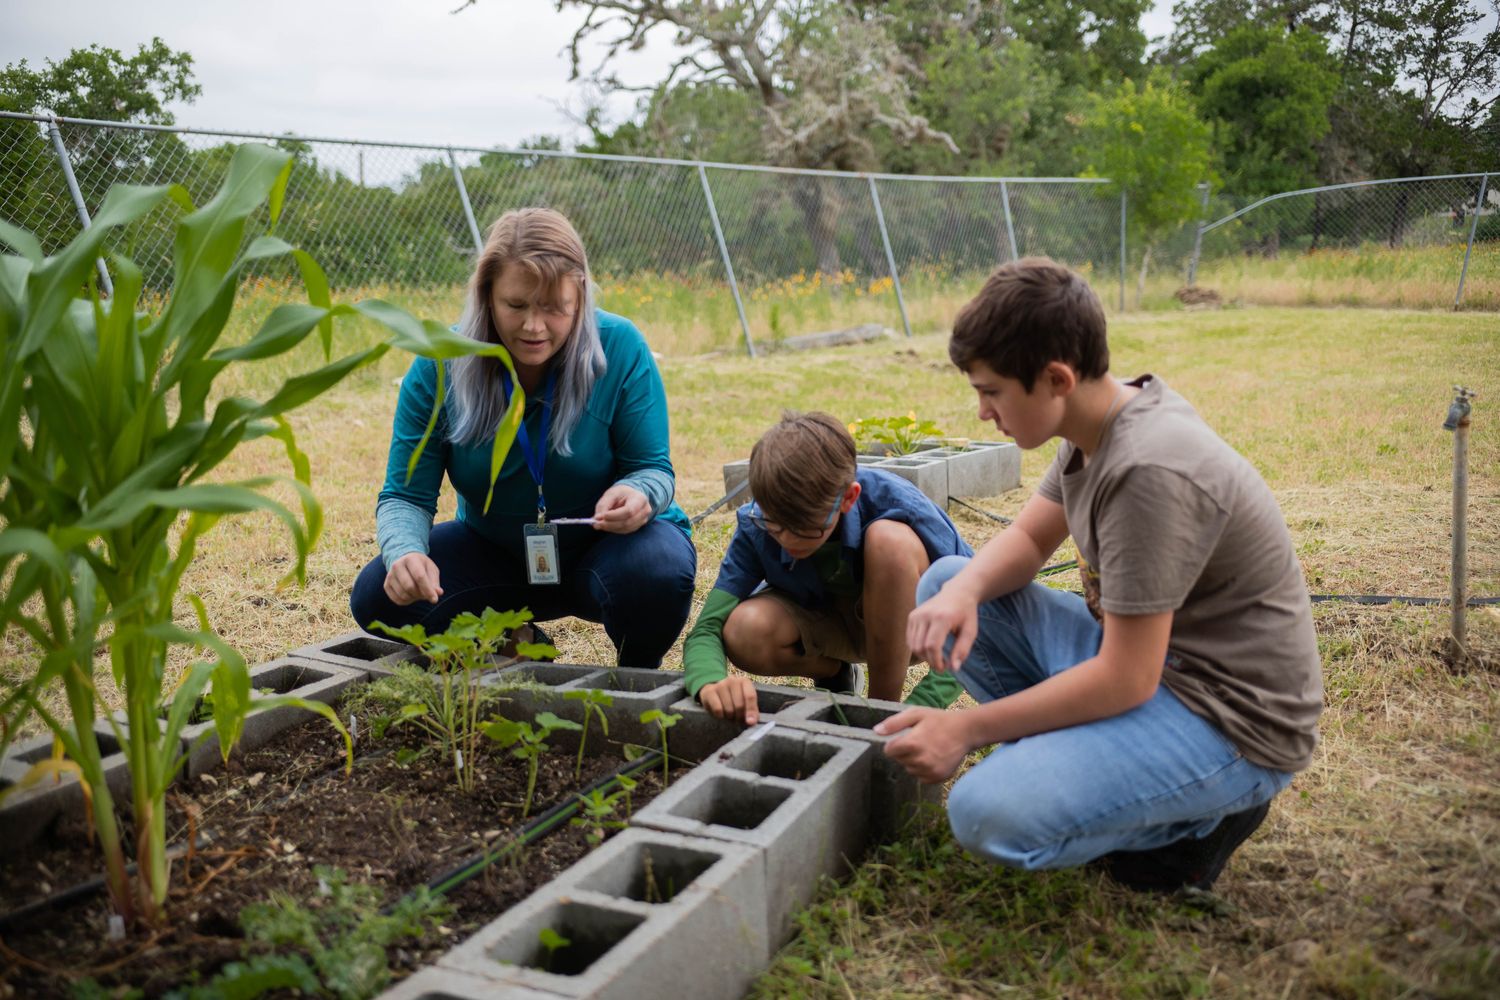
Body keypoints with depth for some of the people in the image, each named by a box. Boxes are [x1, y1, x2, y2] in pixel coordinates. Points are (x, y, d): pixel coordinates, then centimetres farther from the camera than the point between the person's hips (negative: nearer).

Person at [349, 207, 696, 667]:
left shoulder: (620, 348, -20)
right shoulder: (440, 366, -16)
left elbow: (653, 469, -13)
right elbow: (406, 494, -14)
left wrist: (637, 495, -39)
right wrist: (405, 553, -37)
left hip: (607, 545, -2)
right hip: (495, 552, 2)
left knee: (658, 571, -36)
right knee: (376, 598, -19)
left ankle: (638, 679, 0)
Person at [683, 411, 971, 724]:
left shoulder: (897, 506, -32)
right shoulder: (756, 526, -24)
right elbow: (705, 630, -24)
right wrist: (711, 682, -49)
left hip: (904, 626, -2)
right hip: (828, 623, 2)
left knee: (890, 539, -35)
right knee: (744, 632, -31)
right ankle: (835, 673, 5)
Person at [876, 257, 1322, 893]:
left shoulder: (1149, 471, -29)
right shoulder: (1098, 420, -1)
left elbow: (1124, 681, -26)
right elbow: (1029, 537, 10)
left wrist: (967, 729, -18)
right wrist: (964, 591, -13)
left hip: (1228, 716, -9)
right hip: (1138, 654, 9)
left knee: (989, 815, -28)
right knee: (943, 585, 4)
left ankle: (1198, 818, -2)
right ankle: (1062, 752, 5)